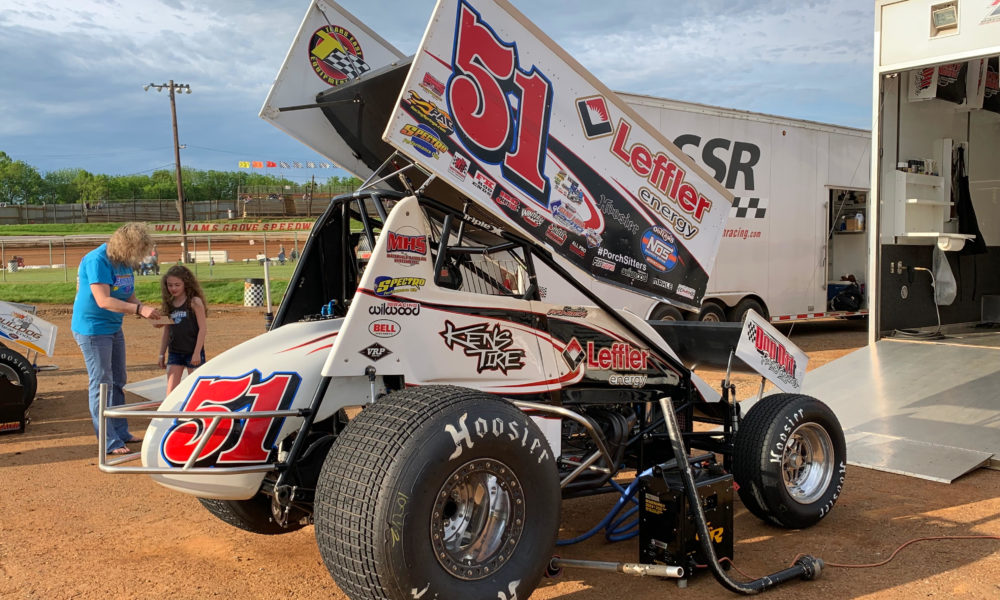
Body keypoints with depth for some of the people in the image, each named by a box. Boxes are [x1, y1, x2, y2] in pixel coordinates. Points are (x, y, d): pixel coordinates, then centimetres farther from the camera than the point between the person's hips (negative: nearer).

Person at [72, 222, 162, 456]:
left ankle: (121, 432, 26)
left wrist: (149, 312, -10)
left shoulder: (126, 263, 5)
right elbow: (103, 300, -28)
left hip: (114, 329, 9)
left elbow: (130, 298, 8)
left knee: (117, 382, 15)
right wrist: (140, 309, -34)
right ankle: (109, 442, 0)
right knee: (101, 384, -5)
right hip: (92, 329, -9)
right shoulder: (97, 260, -21)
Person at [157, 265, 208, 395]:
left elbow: (203, 328, -10)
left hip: (193, 352, -4)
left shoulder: (194, 302, -7)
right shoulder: (169, 304, 8)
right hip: (174, 352, 5)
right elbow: (166, 331, 15)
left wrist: (197, 352, -15)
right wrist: (162, 354, 14)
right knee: (171, 391, -3)